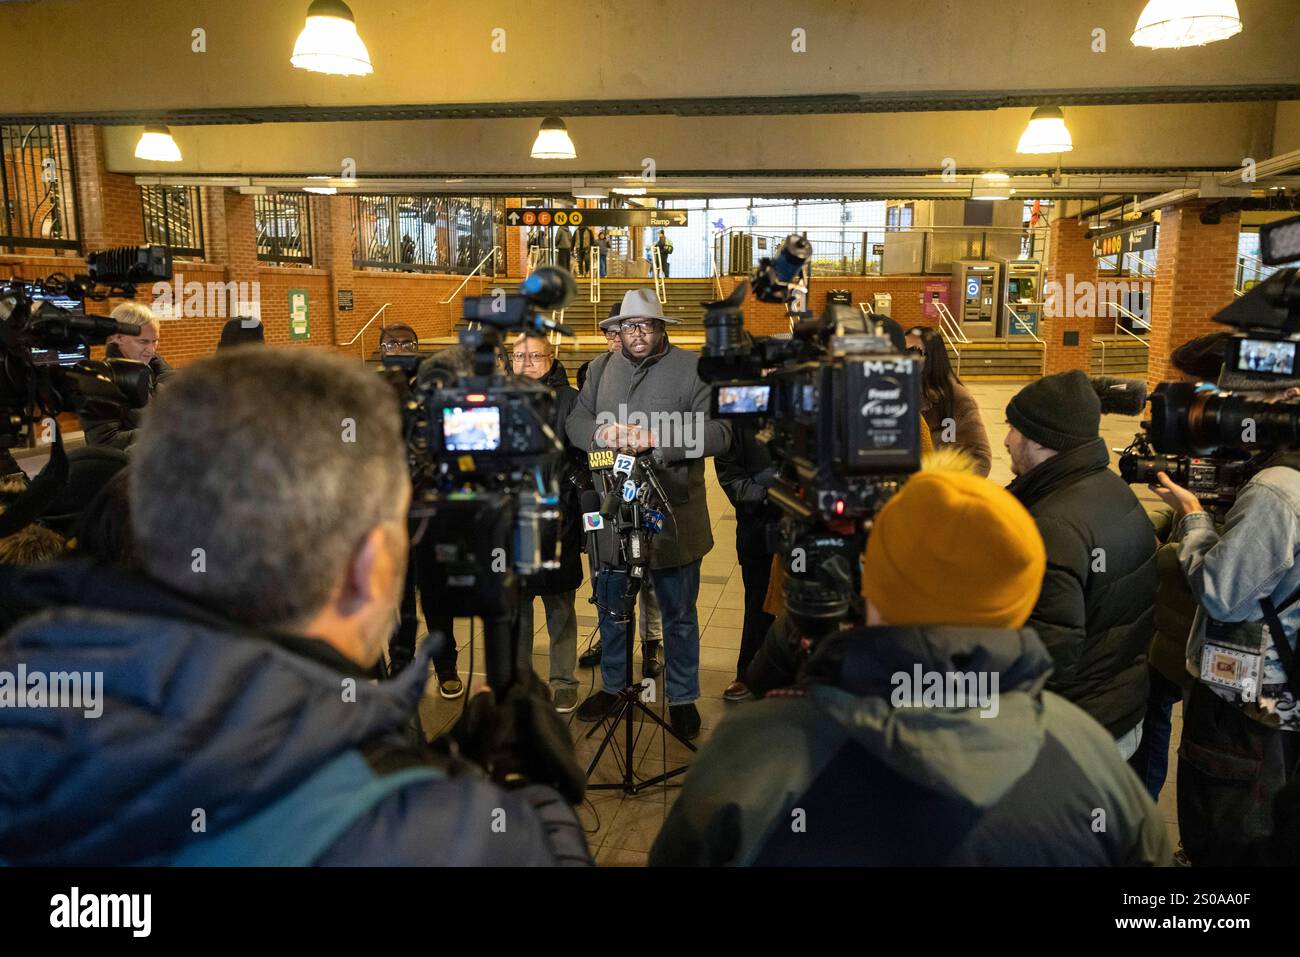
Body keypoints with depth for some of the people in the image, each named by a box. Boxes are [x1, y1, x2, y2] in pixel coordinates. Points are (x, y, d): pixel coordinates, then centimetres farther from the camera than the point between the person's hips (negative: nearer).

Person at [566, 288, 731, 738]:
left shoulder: (692, 368, -5)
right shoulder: (601, 368, 10)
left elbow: (718, 431, -14)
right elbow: (576, 422, 7)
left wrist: (655, 439, -24)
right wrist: (602, 432, -17)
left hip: (672, 515, -3)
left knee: (679, 614, 11)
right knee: (611, 606, 18)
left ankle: (683, 697, 29)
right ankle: (611, 685, 38)